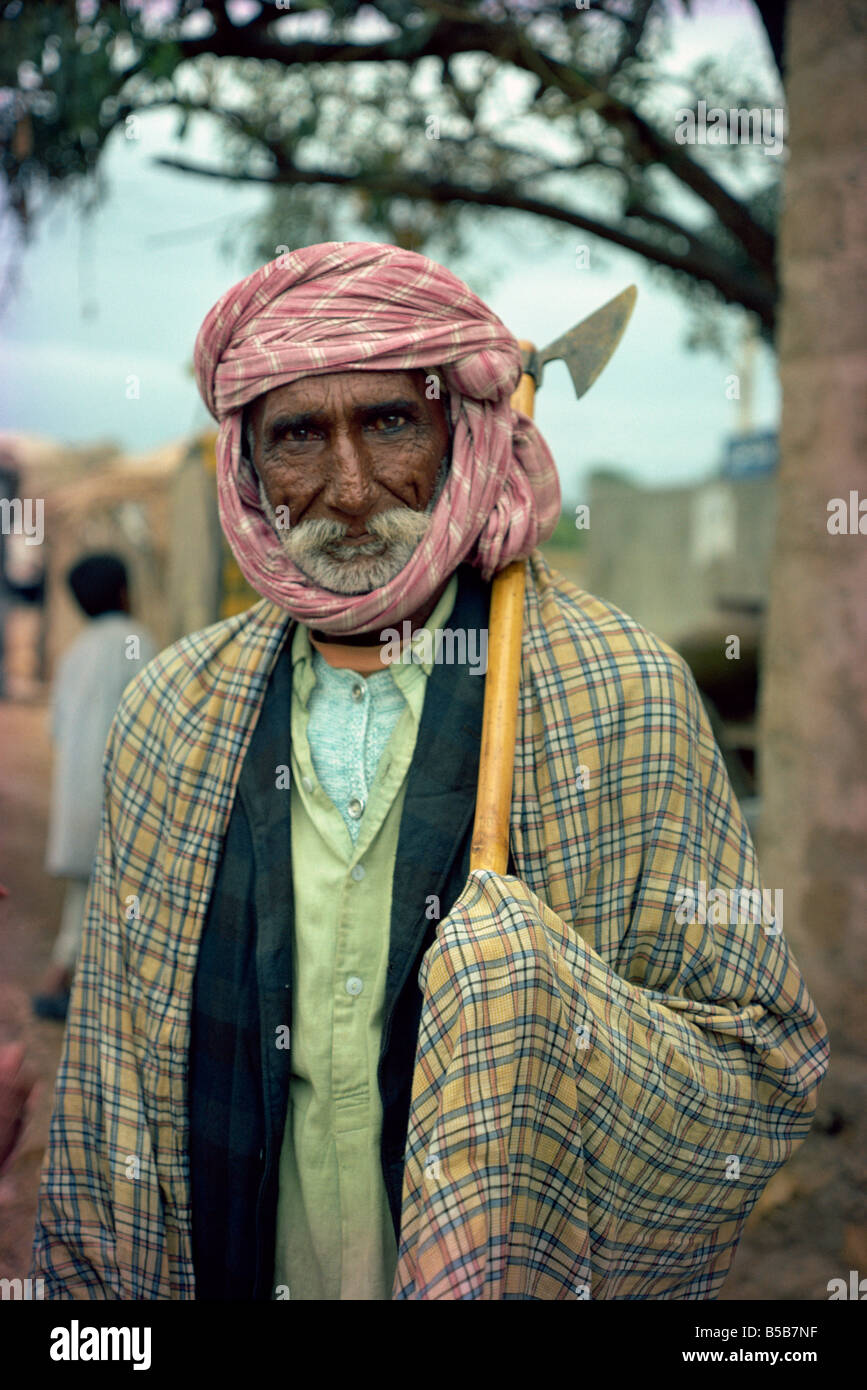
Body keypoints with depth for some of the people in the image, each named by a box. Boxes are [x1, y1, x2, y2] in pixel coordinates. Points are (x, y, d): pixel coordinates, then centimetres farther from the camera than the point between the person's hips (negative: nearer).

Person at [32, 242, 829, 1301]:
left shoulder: (628, 695, -14)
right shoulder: (167, 717, -5)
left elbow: (768, 1074, -13)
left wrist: (518, 980, -27)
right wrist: (89, 1277, 2)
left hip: (532, 1273, -2)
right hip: (240, 1270, 2)